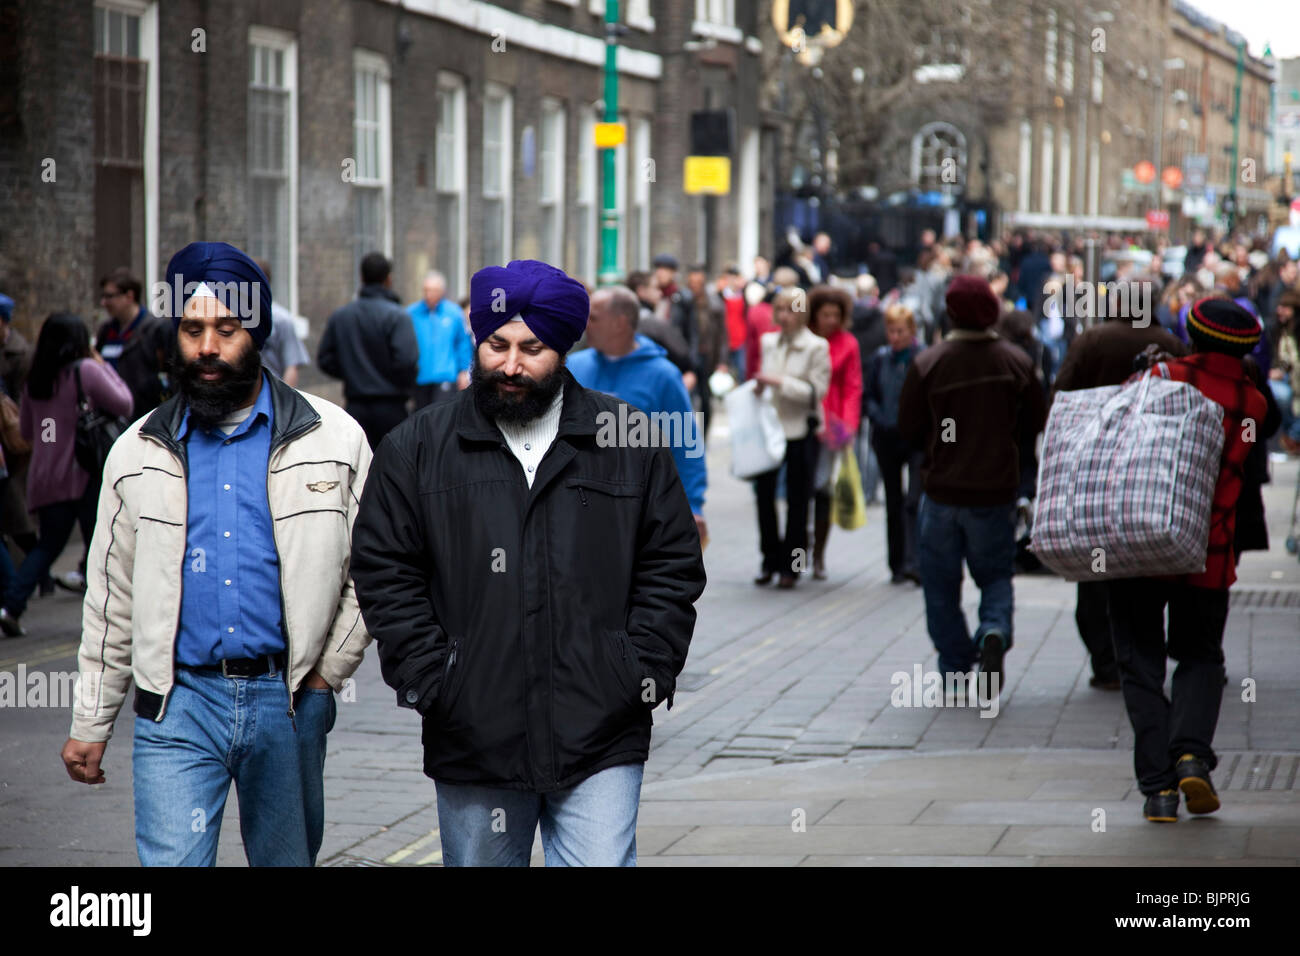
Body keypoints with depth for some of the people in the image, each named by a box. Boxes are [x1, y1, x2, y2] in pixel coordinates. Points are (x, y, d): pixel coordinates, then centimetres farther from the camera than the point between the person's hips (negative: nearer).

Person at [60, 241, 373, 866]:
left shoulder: (332, 439, 3)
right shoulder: (139, 451, 7)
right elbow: (112, 598, 12)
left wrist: (328, 671, -1)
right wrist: (89, 724, 12)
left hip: (288, 700, 0)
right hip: (177, 702, 0)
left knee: (288, 859, 10)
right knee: (170, 863, -11)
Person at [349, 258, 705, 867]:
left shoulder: (631, 443, 6)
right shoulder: (417, 449, 6)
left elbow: (673, 568, 8)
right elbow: (385, 575, 4)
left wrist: (644, 675, -2)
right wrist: (430, 682, -5)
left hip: (601, 744, -1)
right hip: (473, 743, 1)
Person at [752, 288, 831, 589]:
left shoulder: (816, 347, -5)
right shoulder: (768, 342, 10)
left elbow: (817, 391, -11)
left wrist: (779, 383, -17)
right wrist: (760, 387, 3)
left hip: (801, 429, -4)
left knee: (796, 499, 3)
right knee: (764, 491, -2)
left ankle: (792, 565, 12)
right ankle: (770, 560, 12)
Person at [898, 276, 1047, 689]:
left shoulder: (927, 364, -12)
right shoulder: (1016, 361, -8)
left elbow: (908, 428, -5)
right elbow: (1037, 421, 2)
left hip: (942, 489, -1)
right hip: (997, 489, 1)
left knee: (941, 584, 12)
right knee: (995, 574, 15)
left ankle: (955, 666, 11)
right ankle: (995, 632, -13)